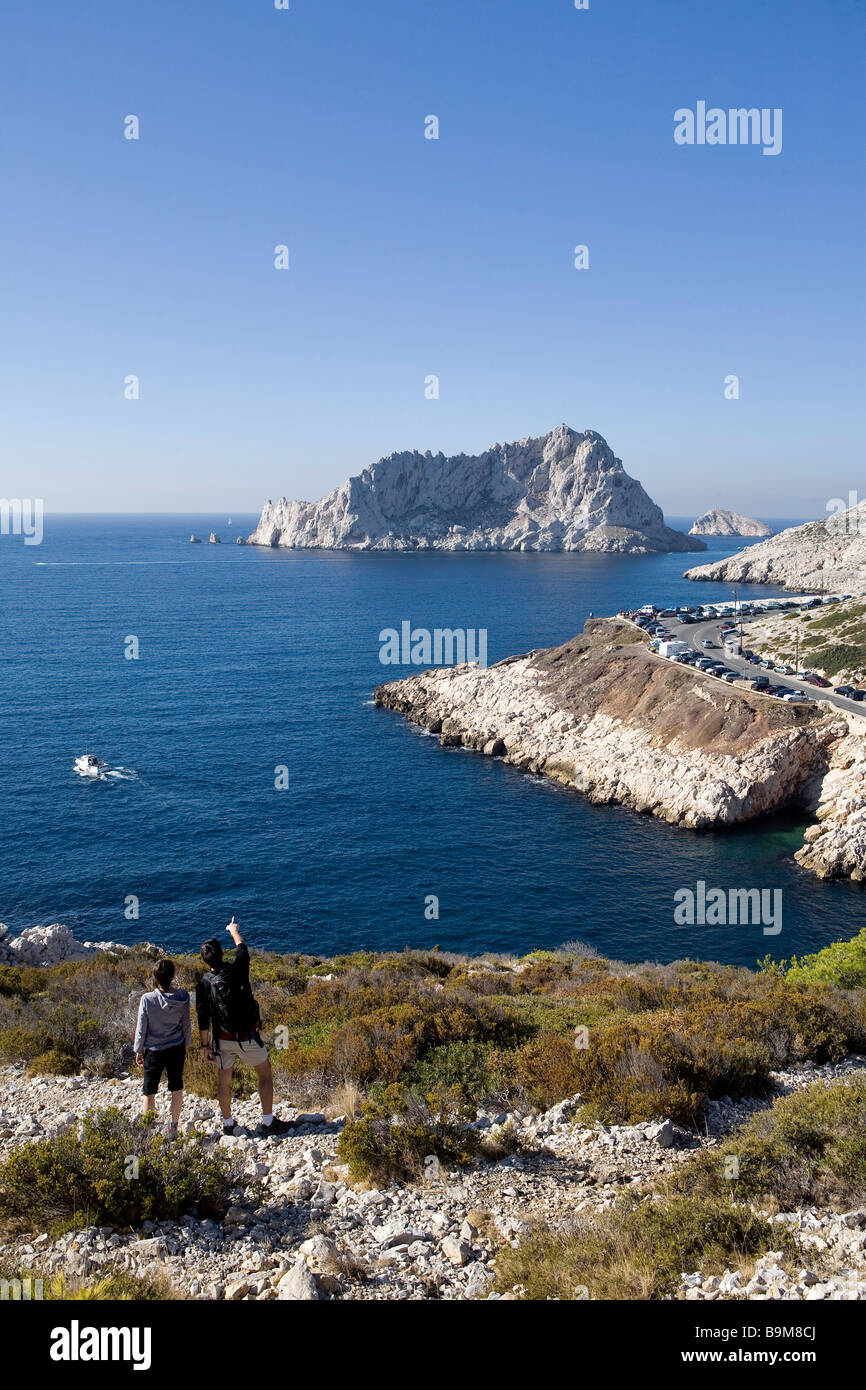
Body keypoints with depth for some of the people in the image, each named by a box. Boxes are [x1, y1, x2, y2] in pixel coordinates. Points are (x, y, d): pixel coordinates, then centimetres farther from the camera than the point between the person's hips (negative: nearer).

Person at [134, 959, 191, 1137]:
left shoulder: (147, 1000, -21)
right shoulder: (182, 997, -14)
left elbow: (141, 1029, -10)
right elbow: (186, 1025, -2)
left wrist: (138, 1050, 5)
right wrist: (185, 1046, 15)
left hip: (154, 1051, -2)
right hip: (176, 1049, 2)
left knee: (149, 1092, 11)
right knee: (176, 1089, 17)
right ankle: (173, 1128, 24)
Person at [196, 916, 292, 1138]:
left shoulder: (203, 984, -9)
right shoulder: (237, 970, -14)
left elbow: (203, 1021, -4)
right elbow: (242, 949, 8)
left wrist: (206, 1046, 8)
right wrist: (234, 931, 27)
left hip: (222, 1039, 2)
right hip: (247, 1037, -2)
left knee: (224, 1078, 18)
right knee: (265, 1074, 13)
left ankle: (228, 1124, 30)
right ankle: (268, 1122, 14)